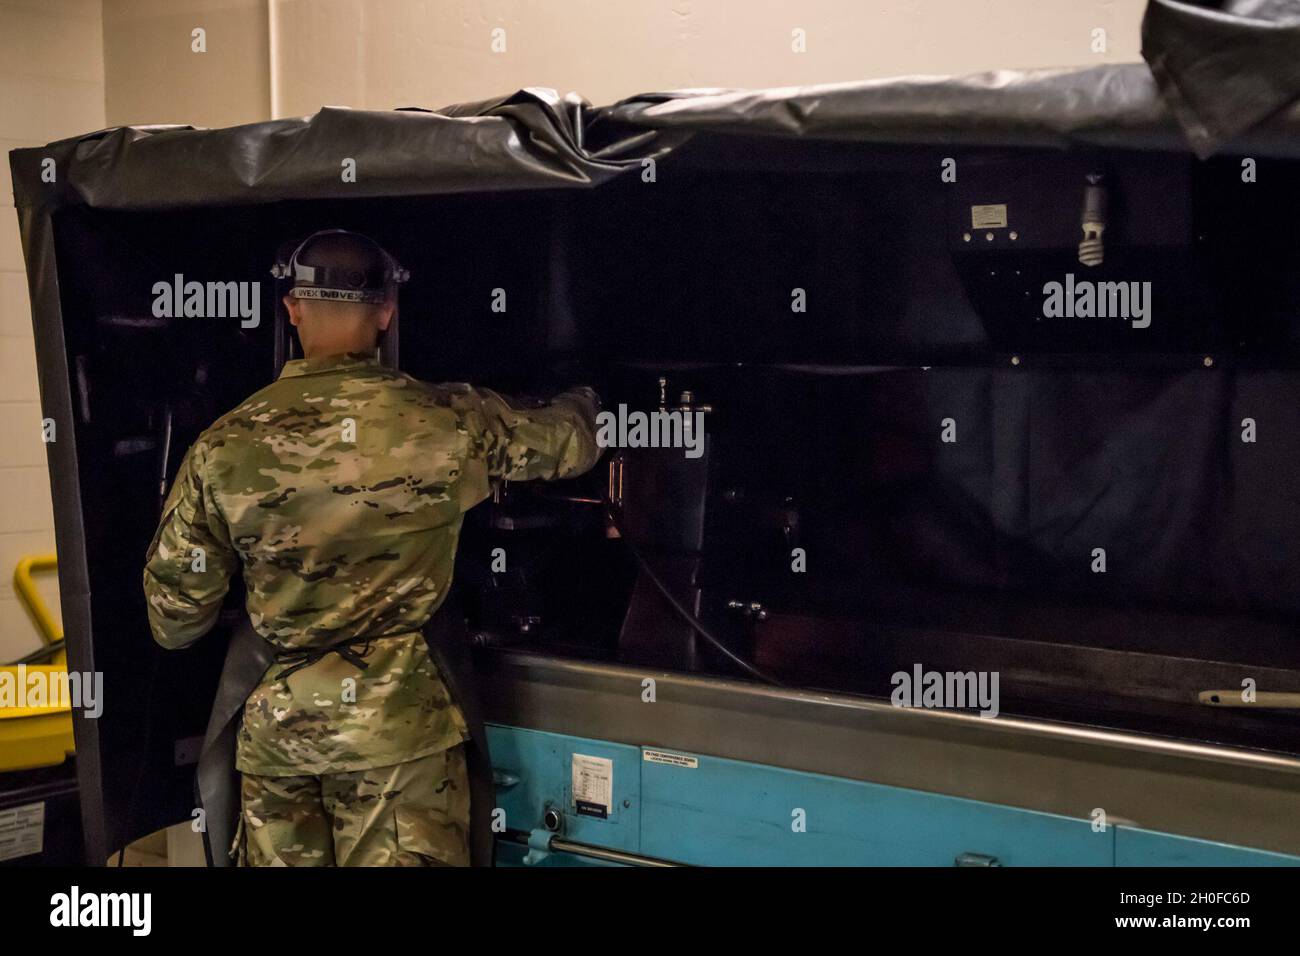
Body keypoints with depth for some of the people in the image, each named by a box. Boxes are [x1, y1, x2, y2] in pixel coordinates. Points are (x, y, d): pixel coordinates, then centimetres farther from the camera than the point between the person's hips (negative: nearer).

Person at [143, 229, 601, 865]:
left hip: (274, 720, 2)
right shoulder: (447, 423, -8)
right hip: (397, 718, -2)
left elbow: (177, 594, 3)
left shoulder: (224, 446, -5)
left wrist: (177, 639, 27)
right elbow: (569, 440, 11)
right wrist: (581, 401, 35)